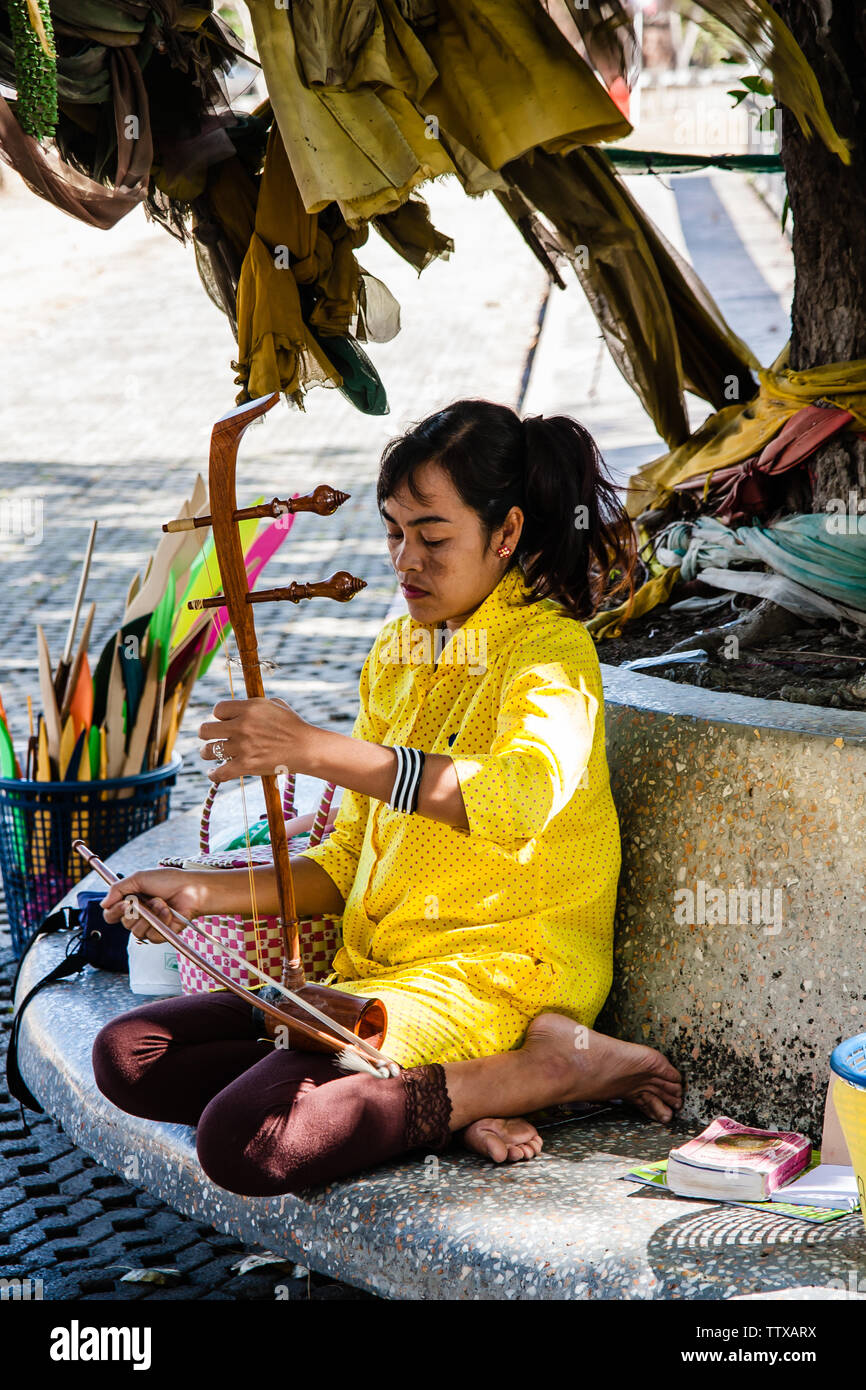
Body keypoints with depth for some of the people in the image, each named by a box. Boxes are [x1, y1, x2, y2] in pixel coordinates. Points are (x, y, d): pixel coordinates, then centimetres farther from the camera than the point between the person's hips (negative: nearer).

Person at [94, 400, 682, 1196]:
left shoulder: (553, 651, -9)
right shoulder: (396, 657, 17)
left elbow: (525, 793, -33)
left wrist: (314, 750, -38)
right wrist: (205, 893, 3)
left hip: (498, 975, -9)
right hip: (375, 975, 9)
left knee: (244, 1143, -26)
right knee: (128, 1056, -2)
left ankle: (541, 1070, -13)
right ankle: (444, 1107, -12)